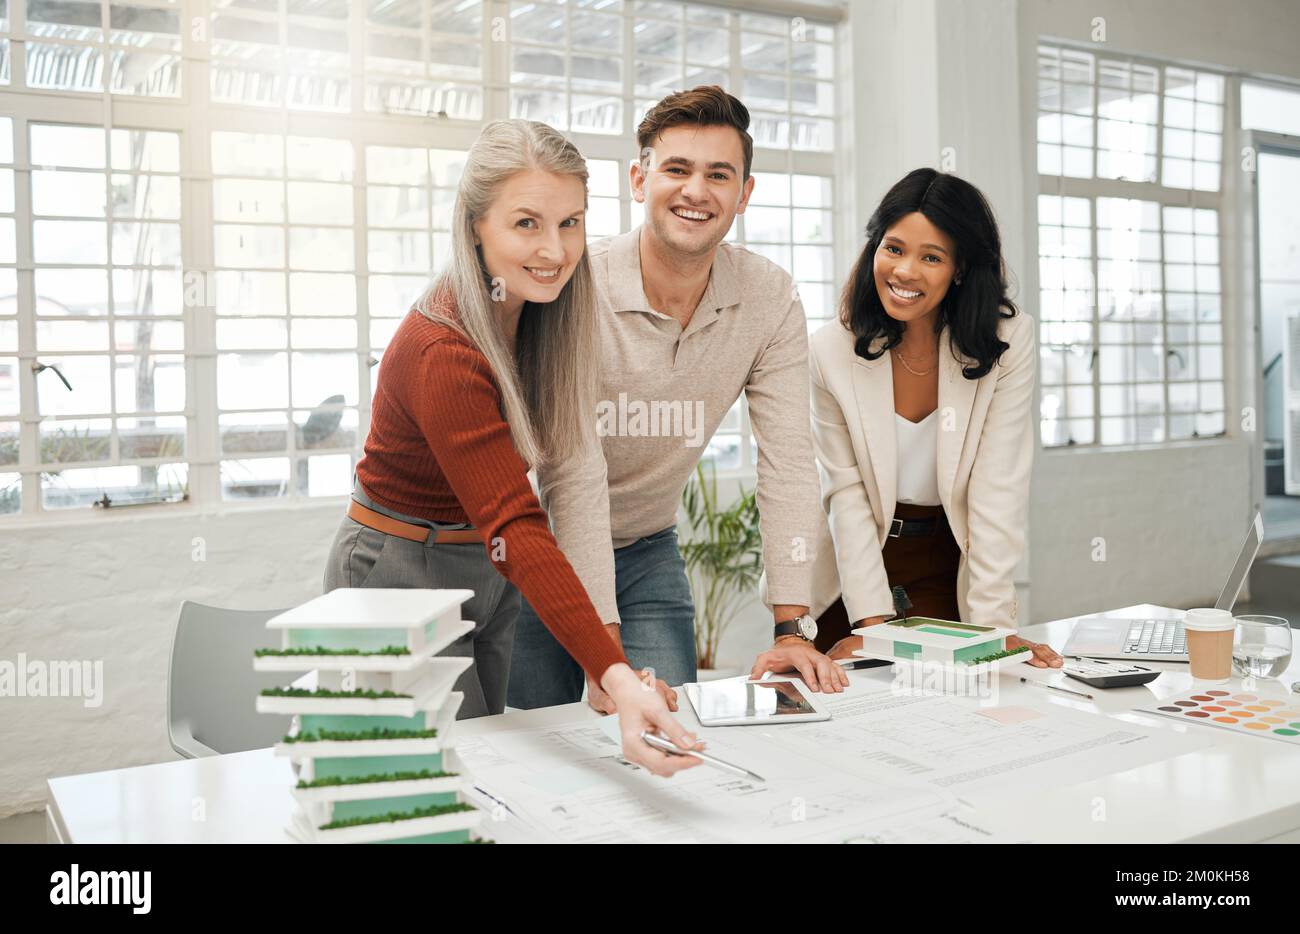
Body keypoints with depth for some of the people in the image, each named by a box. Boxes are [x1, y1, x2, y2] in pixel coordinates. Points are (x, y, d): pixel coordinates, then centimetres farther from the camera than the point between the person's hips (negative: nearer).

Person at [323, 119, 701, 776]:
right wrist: (615, 678, -48)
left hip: (488, 574, 7)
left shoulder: (531, 314, -6)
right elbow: (514, 528, -39)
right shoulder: (442, 352, -31)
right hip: (403, 576, -7)